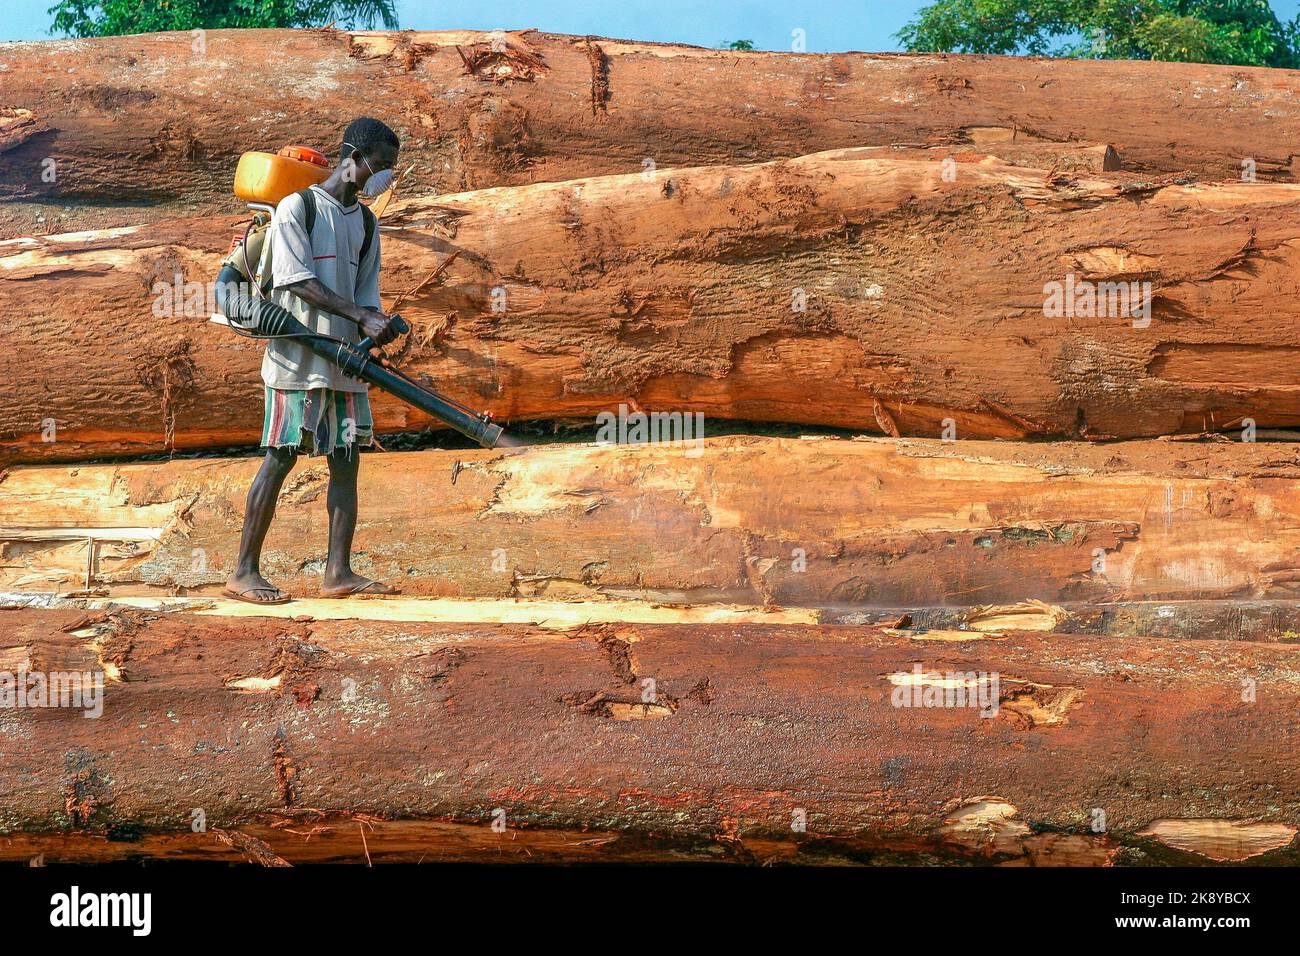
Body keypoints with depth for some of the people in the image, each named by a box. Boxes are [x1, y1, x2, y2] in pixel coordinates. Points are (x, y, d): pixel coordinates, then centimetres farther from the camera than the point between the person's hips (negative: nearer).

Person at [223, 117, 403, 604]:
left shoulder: (366, 222, 16)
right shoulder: (297, 207, -5)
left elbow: (366, 292, 13)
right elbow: (300, 281, -14)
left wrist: (369, 334, -8)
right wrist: (362, 315, -21)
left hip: (345, 359, 7)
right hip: (298, 357, -7)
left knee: (346, 459, 2)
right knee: (280, 458, -6)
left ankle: (338, 572, 4)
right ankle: (244, 572, -2)